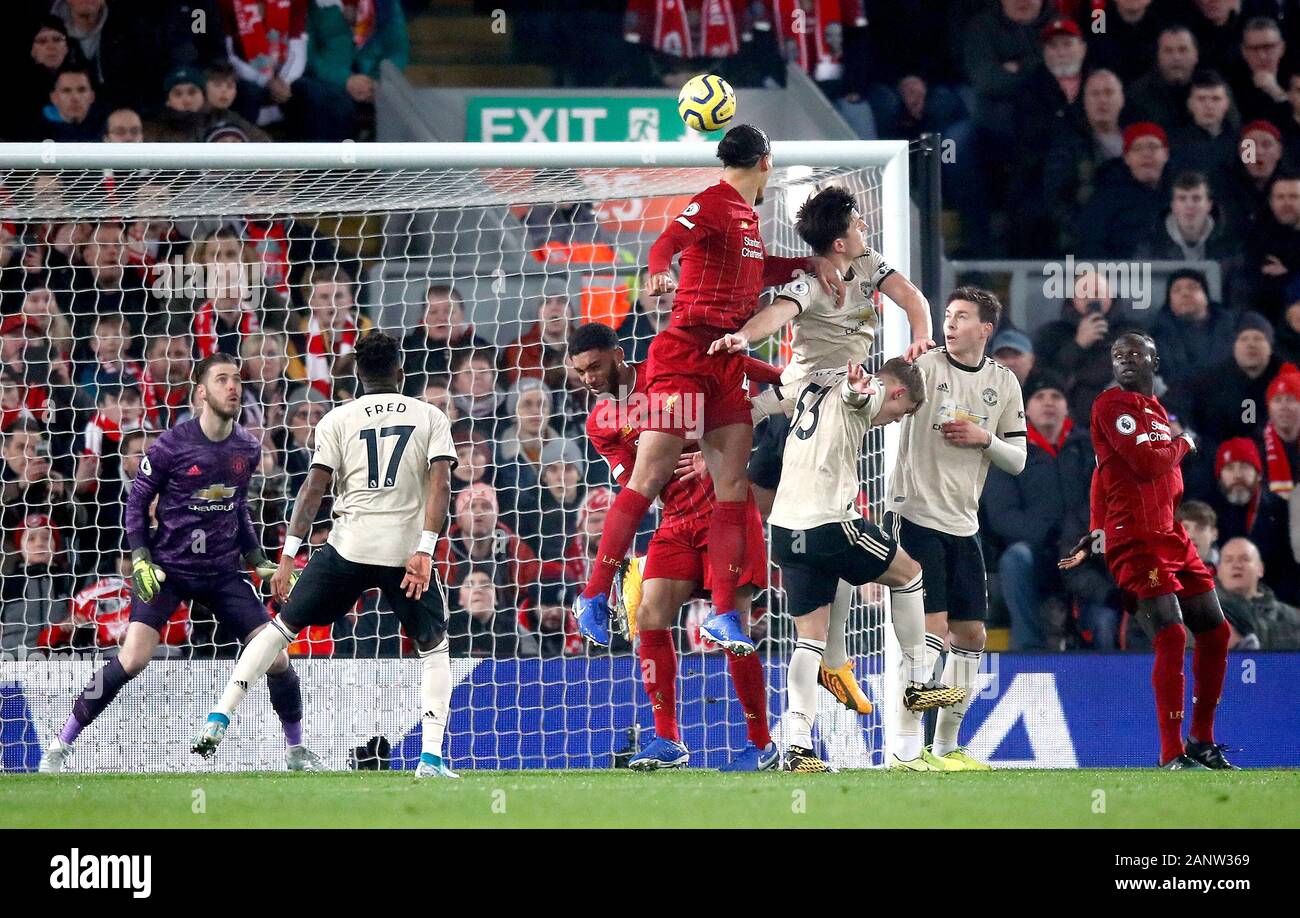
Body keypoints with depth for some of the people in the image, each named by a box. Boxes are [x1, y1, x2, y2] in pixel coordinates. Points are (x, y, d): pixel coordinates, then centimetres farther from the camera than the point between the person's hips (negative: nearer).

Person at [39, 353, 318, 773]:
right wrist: (141, 560, -13)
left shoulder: (247, 449, 4)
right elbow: (137, 502, -2)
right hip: (167, 567, -4)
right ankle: (59, 746, -9)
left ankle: (296, 750, 20)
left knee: (276, 659, -3)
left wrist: (259, 562, 14)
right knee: (133, 658, -20)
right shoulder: (172, 445, -10)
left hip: (223, 572, 4)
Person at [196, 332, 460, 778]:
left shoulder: (338, 419, 8)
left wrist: (288, 556, -5)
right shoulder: (430, 417, 9)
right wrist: (424, 551, -12)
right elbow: (441, 483, -6)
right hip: (407, 549, 0)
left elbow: (314, 487, -2)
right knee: (434, 649, 18)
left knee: (282, 627, 13)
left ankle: (219, 719, 1)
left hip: (349, 545, 0)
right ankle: (431, 758, 3)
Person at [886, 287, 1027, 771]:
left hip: (963, 525, 6)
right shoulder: (927, 367, -6)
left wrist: (983, 439, -9)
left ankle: (947, 746, 20)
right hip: (915, 515, -6)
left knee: (971, 635, 9)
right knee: (932, 628, -14)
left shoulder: (1003, 383, 8)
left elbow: (1017, 460, 10)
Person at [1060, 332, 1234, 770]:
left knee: (1215, 631, 11)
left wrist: (1097, 535, 18)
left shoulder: (1157, 412, 19)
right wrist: (1181, 444, 0)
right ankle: (1172, 756, -16)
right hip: (1136, 541, -9)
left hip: (1171, 536, 9)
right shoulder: (1113, 404, -6)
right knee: (1171, 635, -18)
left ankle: (1202, 743, 23)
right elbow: (1145, 464, -18)